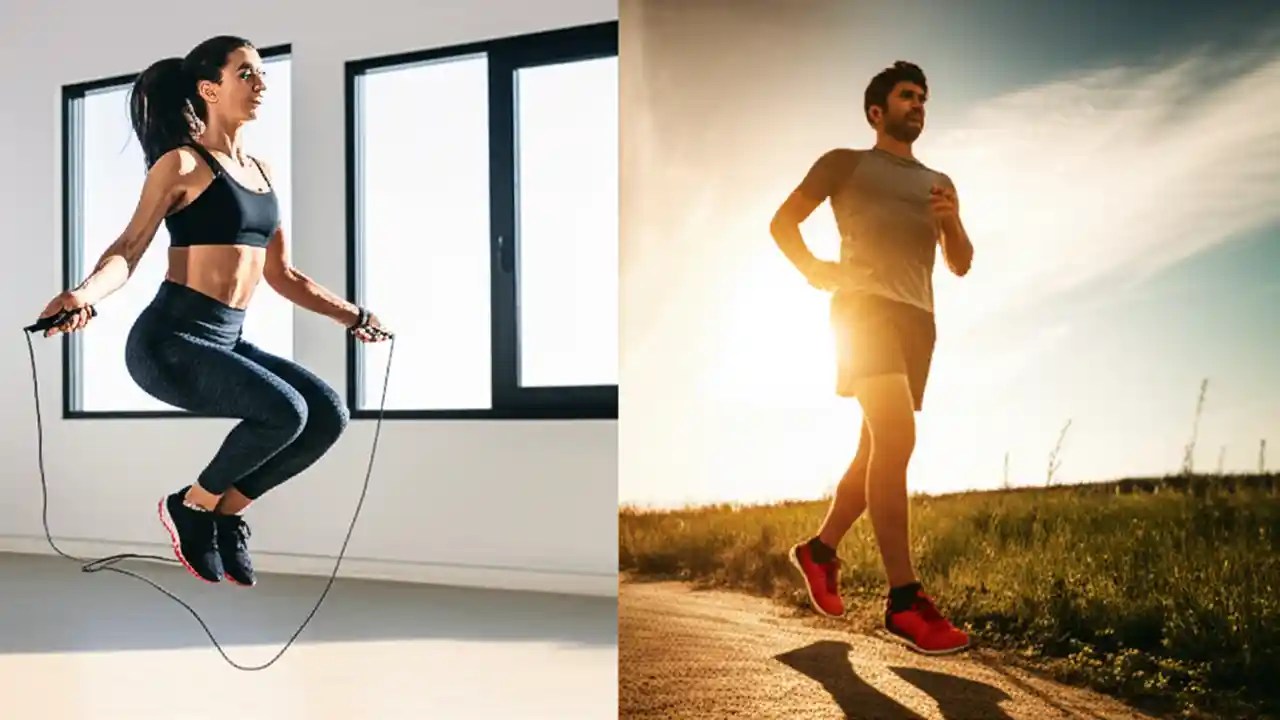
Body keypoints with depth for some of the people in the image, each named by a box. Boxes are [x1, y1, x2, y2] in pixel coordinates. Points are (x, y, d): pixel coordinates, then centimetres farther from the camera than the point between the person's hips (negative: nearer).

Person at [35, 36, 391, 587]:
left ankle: (228, 509, 11)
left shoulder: (260, 171, 16)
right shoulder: (181, 163, -5)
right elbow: (129, 247, -13)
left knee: (329, 414, -8)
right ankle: (192, 505, 0)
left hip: (227, 341, 7)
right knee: (285, 411, -26)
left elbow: (281, 274, 22)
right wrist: (86, 293, -33)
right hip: (168, 339, -7)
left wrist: (352, 316, 24)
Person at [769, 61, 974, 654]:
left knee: (881, 448, 9)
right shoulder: (845, 163, 11)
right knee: (896, 440, -22)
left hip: (918, 318, 7)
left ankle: (820, 548, 28)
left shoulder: (938, 182, 25)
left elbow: (960, 266, 20)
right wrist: (814, 271, -4)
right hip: (867, 306, -7)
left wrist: (953, 223, -1)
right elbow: (782, 222, 11)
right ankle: (904, 598, -24)